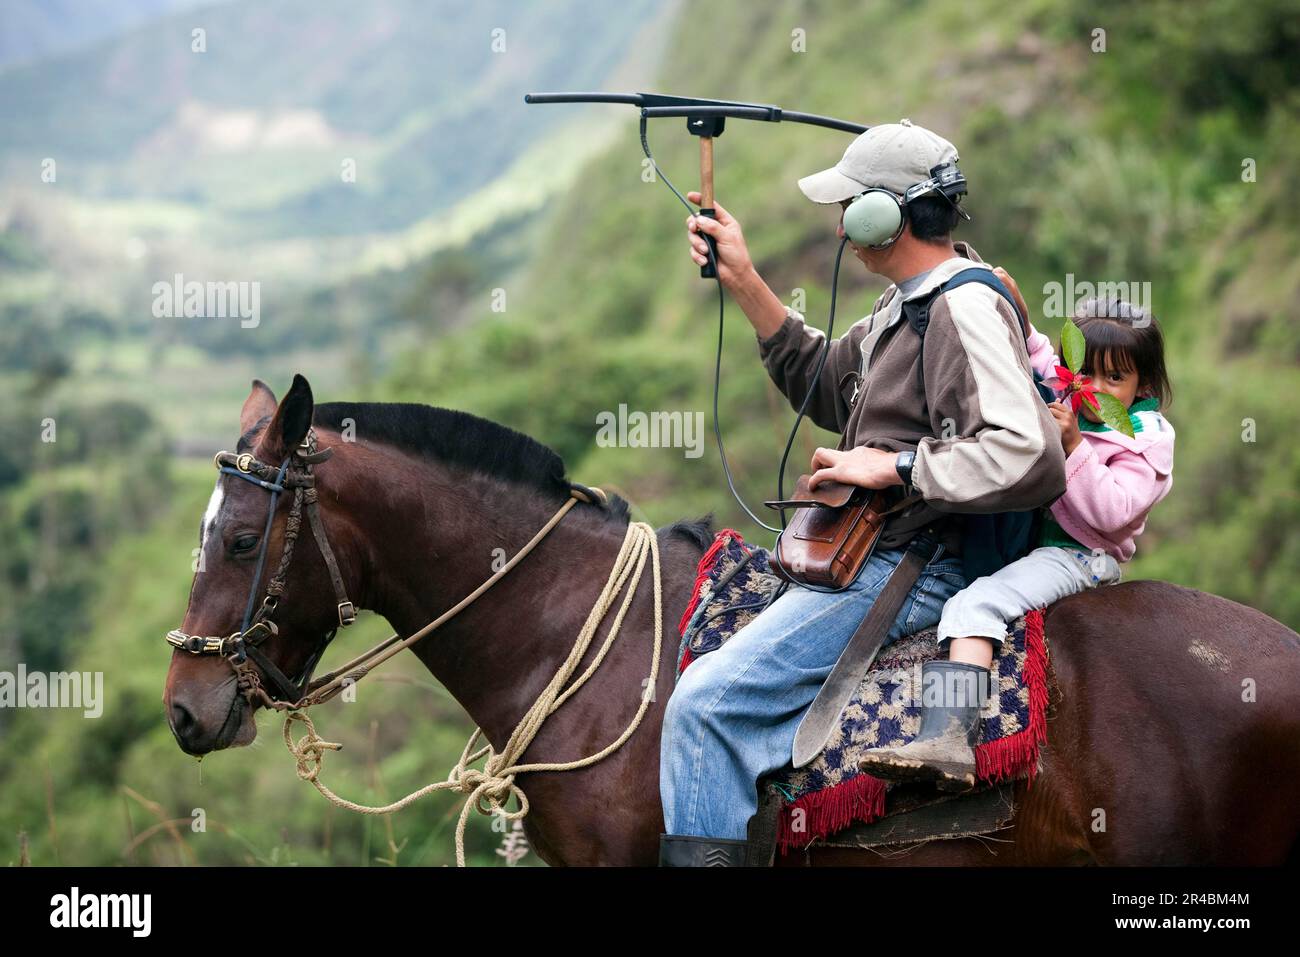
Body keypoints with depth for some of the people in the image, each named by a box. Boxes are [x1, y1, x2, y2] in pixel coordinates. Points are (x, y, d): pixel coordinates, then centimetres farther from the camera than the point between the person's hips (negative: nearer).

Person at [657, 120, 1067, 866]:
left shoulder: (965, 309, -19)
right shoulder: (912, 300, 14)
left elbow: (1029, 457, -30)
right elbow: (829, 389, 25)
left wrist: (894, 467, -22)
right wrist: (745, 283, 16)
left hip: (911, 572, -11)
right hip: (874, 551, 11)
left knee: (709, 699, -20)